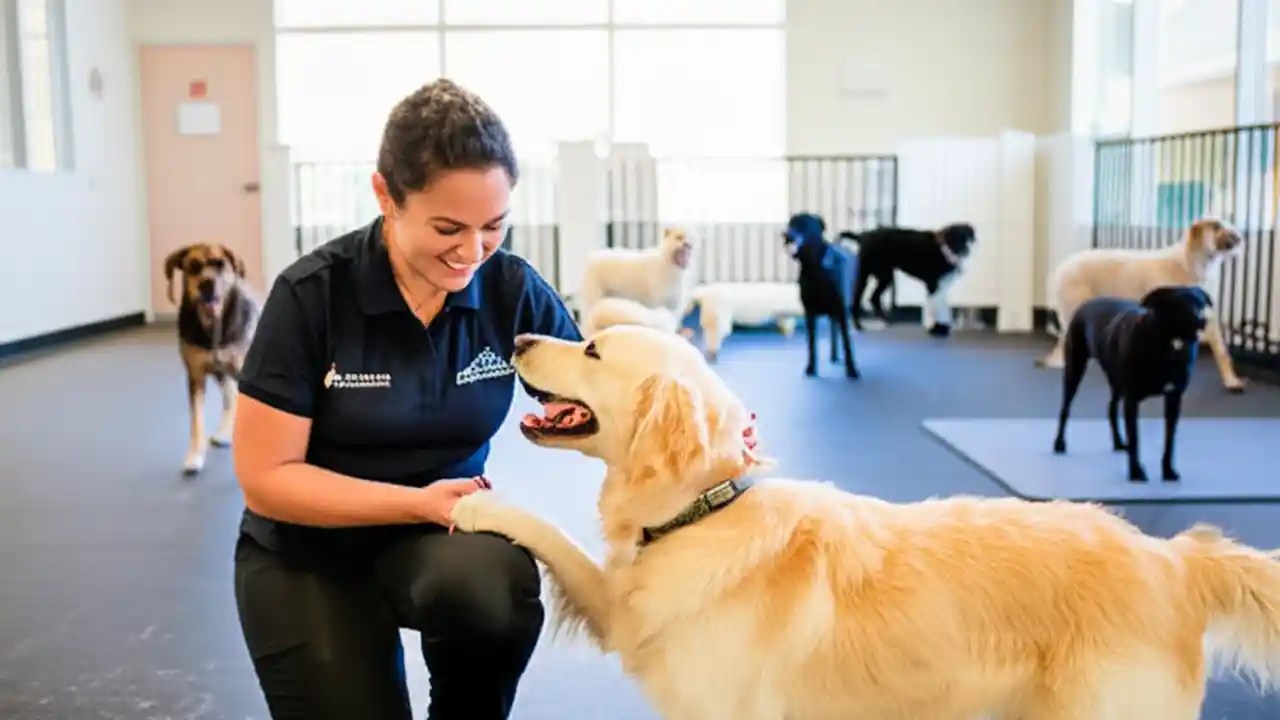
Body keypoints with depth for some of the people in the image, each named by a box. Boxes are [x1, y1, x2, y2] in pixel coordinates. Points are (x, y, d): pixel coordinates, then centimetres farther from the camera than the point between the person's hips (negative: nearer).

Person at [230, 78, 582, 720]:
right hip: (308, 558, -1)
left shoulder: (514, 291, -12)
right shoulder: (312, 294, -19)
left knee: (495, 585, -32)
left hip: (445, 535, 1)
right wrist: (420, 502, -26)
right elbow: (265, 476, -16)